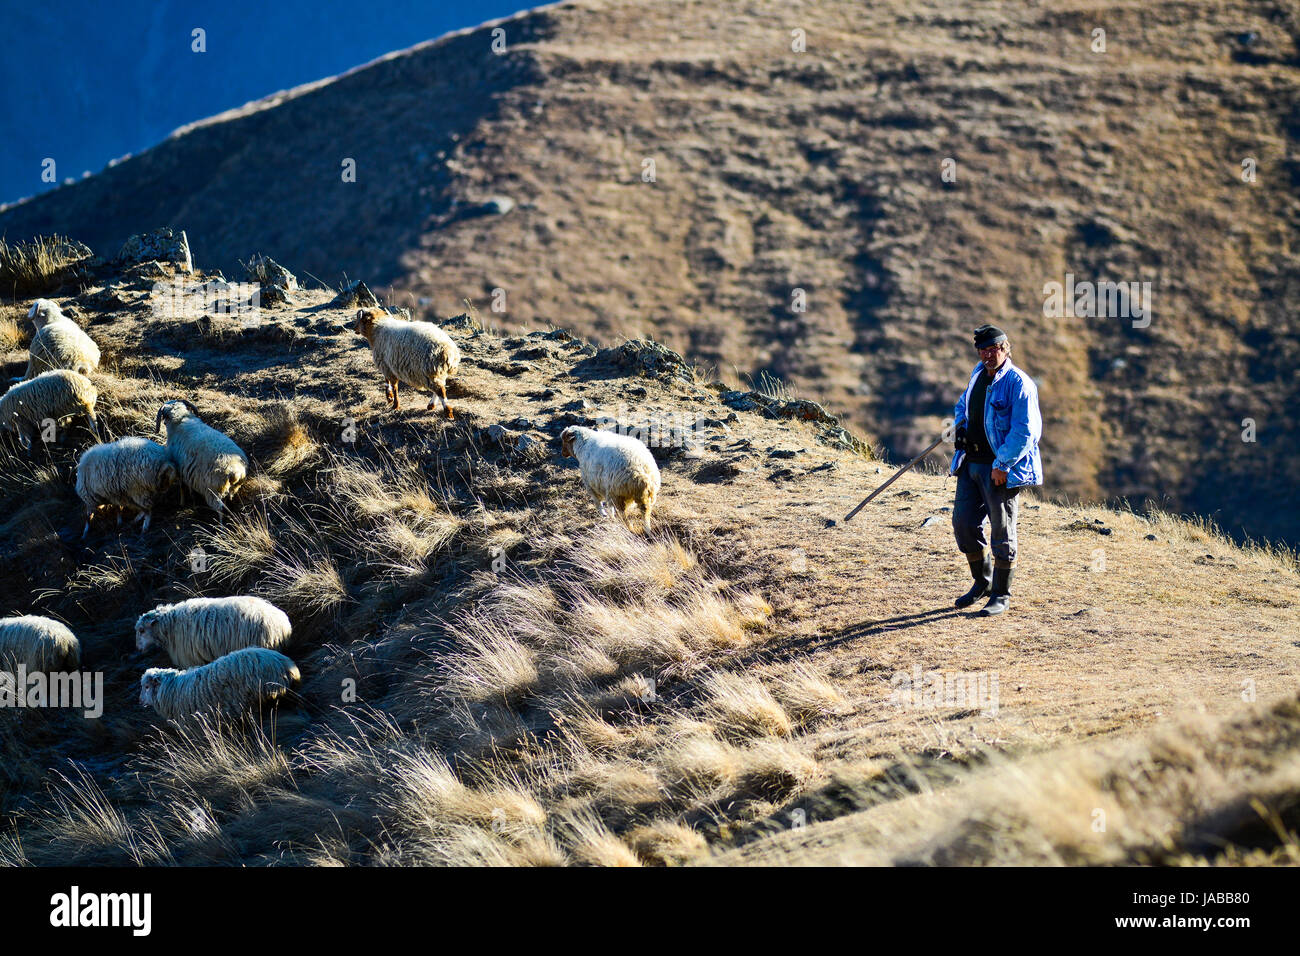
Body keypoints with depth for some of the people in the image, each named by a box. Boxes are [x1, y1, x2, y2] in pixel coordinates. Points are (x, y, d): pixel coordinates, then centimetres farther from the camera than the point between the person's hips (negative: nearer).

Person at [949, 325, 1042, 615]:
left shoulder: (1018, 383, -14)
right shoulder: (978, 374, 11)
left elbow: (1024, 431, -19)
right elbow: (964, 402, 31)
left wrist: (1001, 465, -21)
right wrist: (960, 424, 10)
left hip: (1001, 469, -8)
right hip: (971, 462, 8)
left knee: (1002, 530, 0)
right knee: (963, 521, 10)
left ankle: (1001, 595, 11)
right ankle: (983, 581, 29)